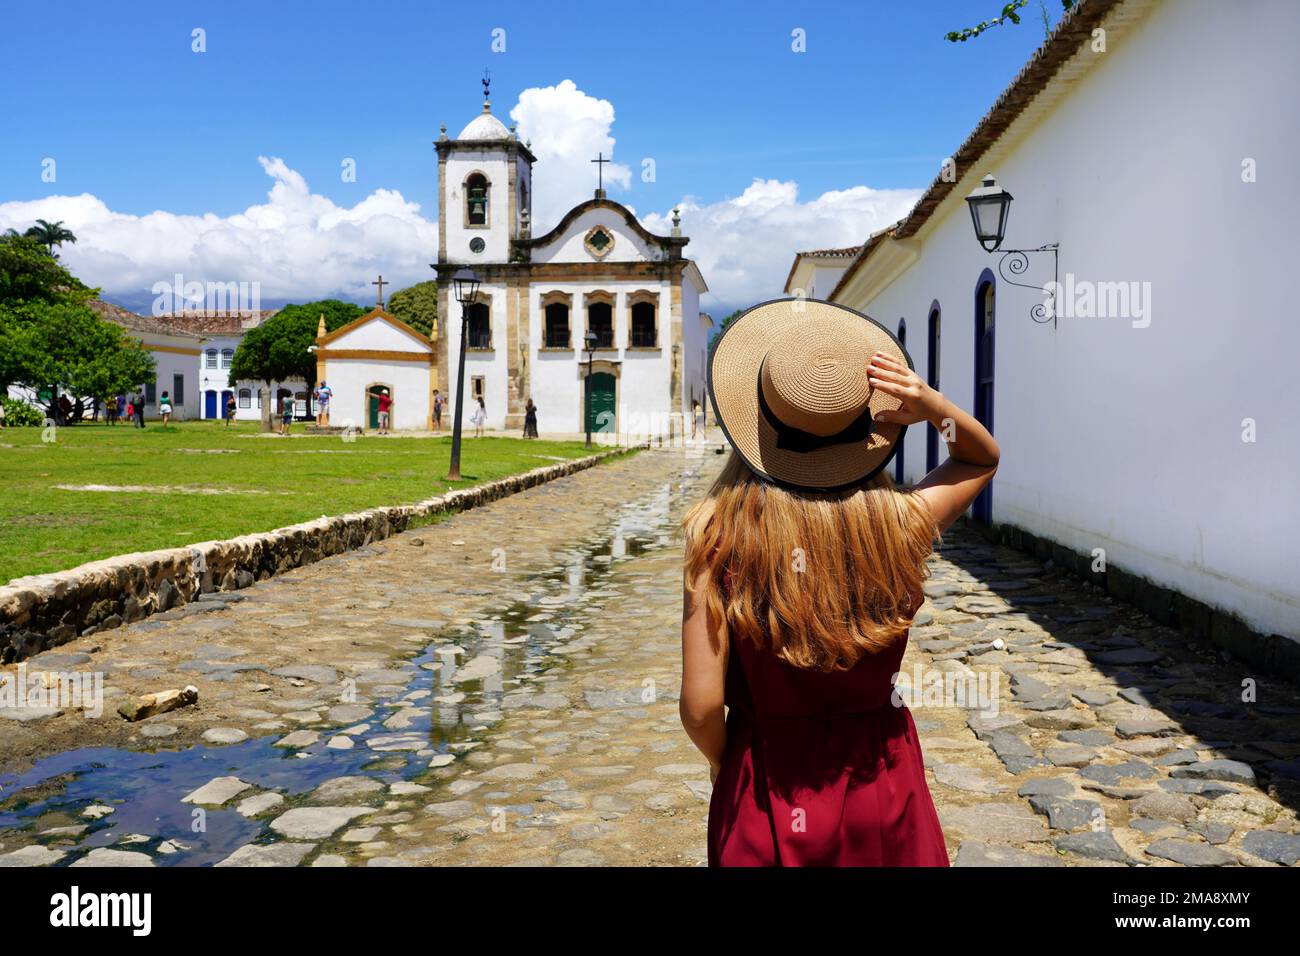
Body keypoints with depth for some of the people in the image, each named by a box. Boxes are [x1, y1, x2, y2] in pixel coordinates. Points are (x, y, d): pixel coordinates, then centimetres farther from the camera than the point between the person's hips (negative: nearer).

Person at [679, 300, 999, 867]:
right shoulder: (901, 523, -16)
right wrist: (932, 406, -13)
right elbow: (983, 458, 7)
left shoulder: (720, 536, -22)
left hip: (769, 795, -1)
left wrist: (722, 763, 3)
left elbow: (701, 706, -19)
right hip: (882, 783, 2)